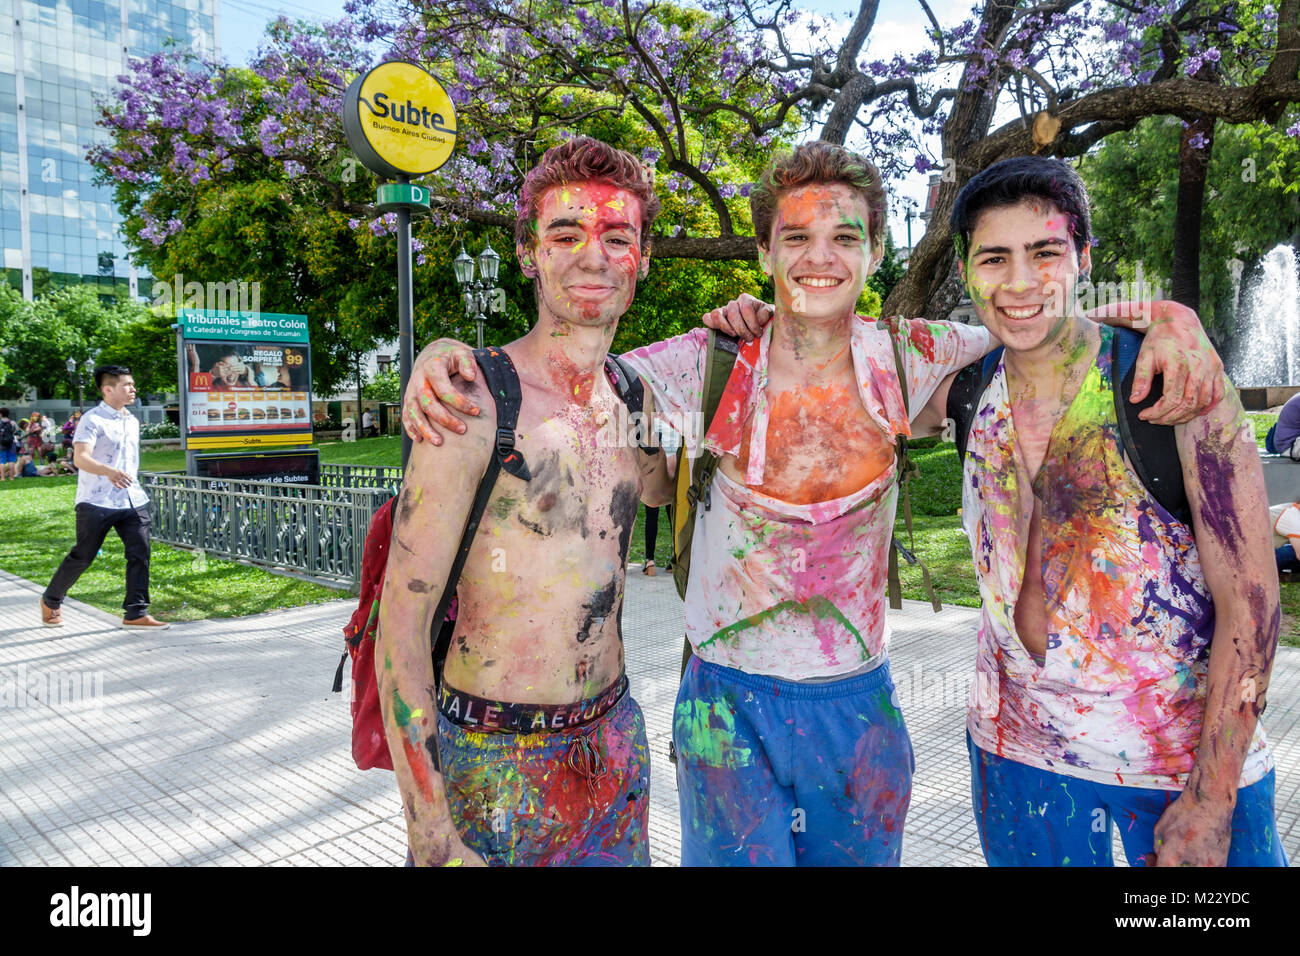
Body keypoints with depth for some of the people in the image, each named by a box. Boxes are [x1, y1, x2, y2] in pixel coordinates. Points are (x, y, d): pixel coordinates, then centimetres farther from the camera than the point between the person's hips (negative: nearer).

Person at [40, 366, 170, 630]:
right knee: (82, 556, 4)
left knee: (140, 553, -5)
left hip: (132, 501, 6)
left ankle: (135, 613, 0)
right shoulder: (92, 420, -9)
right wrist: (108, 471, -39)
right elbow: (80, 458, -22)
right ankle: (50, 601, 28)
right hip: (96, 502, -6)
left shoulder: (132, 421, 15)